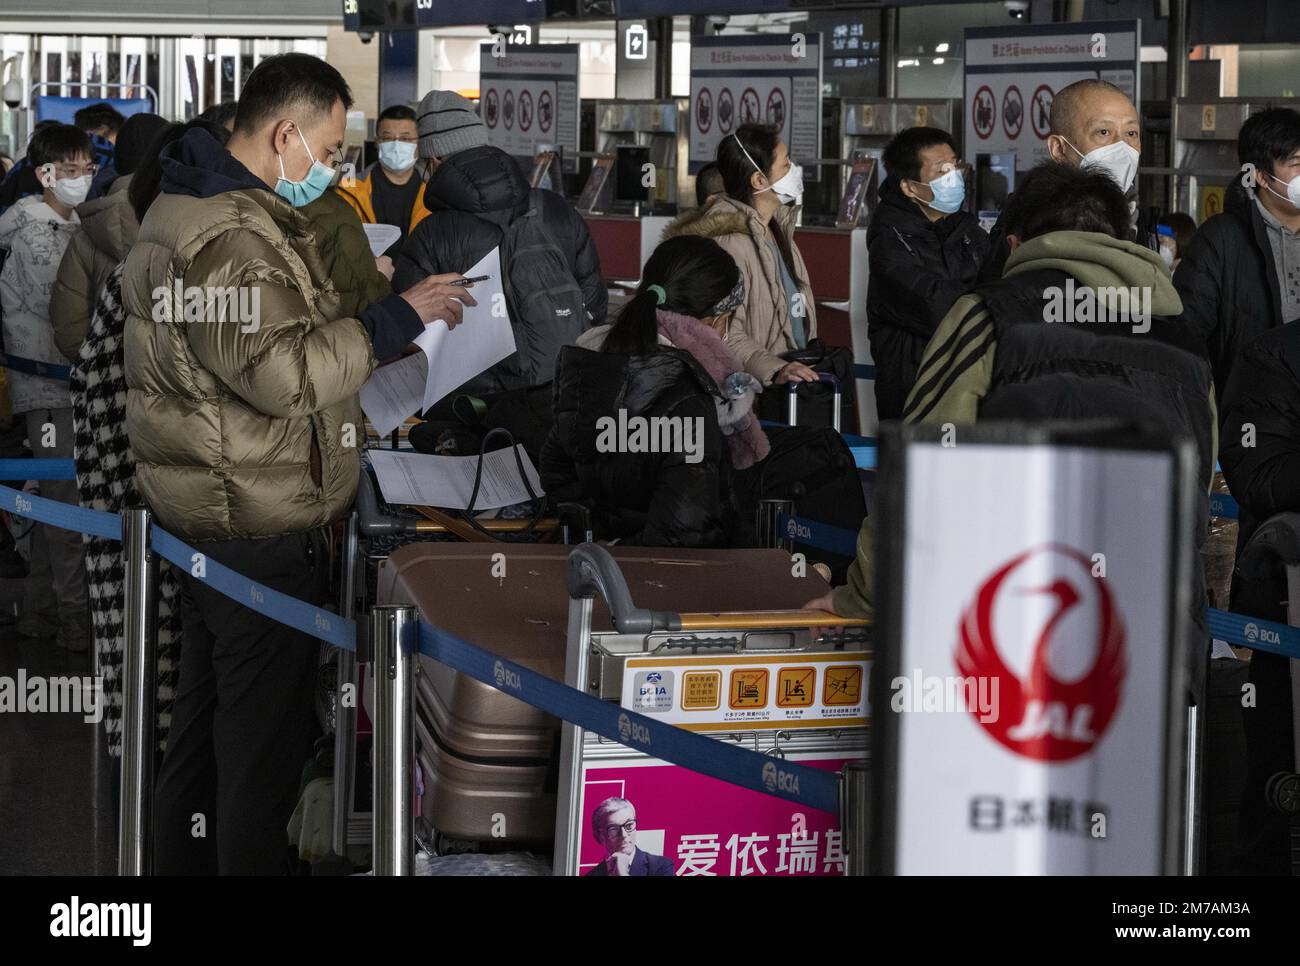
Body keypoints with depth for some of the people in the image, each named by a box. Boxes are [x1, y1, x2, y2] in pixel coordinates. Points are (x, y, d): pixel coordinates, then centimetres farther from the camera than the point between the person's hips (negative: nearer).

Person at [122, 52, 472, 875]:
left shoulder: (192, 209, 14)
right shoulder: (231, 237, -21)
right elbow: (283, 372, -29)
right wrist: (396, 320, -21)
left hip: (208, 522, 11)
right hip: (262, 533, -11)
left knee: (205, 717, 21)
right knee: (264, 743, -2)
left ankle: (185, 857, 32)